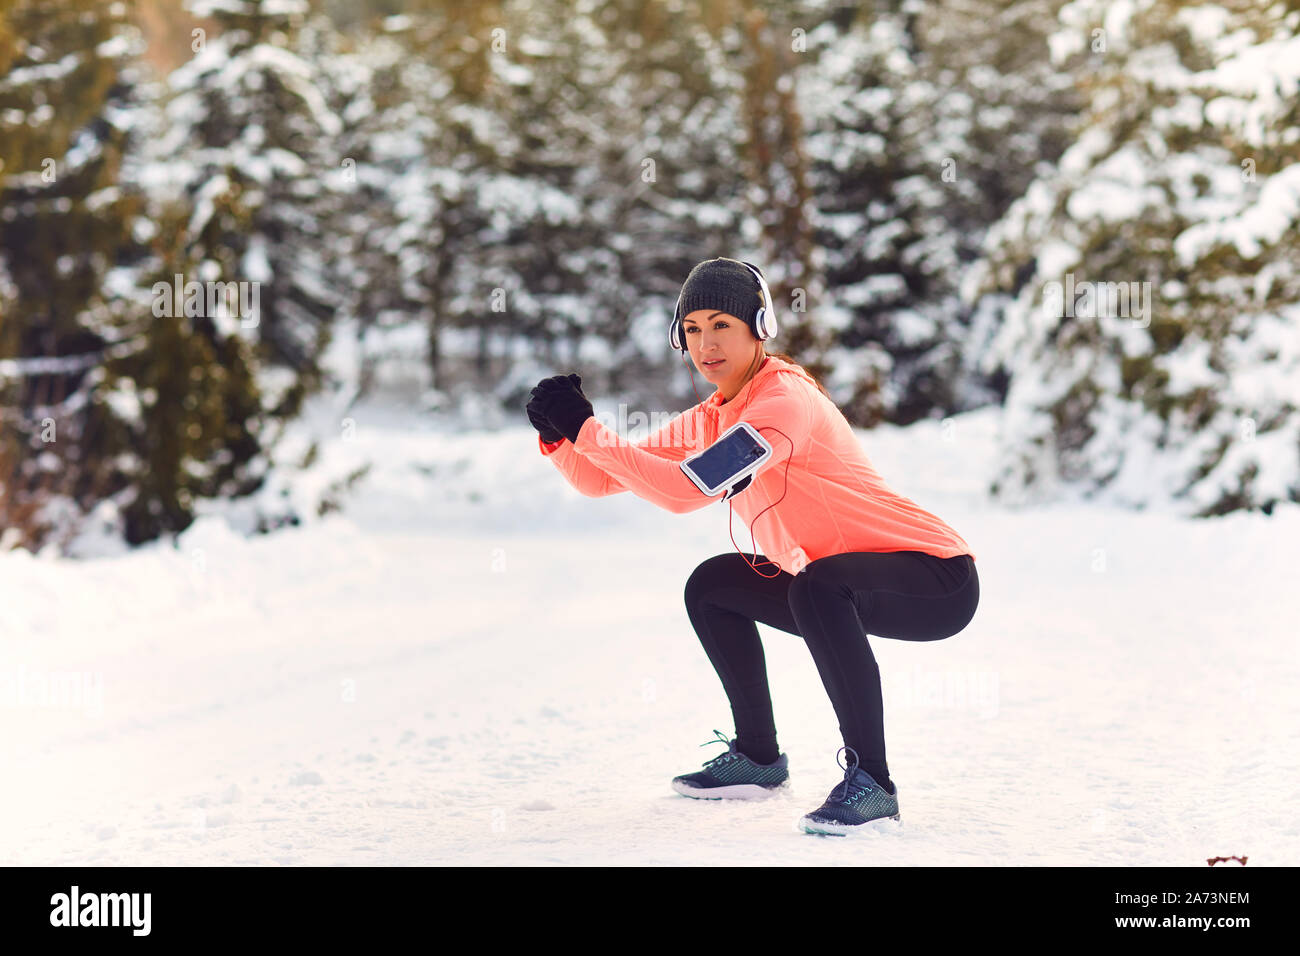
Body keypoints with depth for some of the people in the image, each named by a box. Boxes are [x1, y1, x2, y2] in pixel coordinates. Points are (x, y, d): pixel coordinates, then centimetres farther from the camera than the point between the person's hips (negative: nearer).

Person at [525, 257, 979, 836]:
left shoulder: (785, 399, -21)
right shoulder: (707, 421, 6)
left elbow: (689, 491, -33)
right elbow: (601, 481, 7)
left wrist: (587, 428, -28)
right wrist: (559, 436, -13)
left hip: (938, 581, -9)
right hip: (841, 591, 9)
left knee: (817, 585, -36)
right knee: (712, 586, 11)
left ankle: (870, 782, -26)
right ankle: (757, 759, 25)